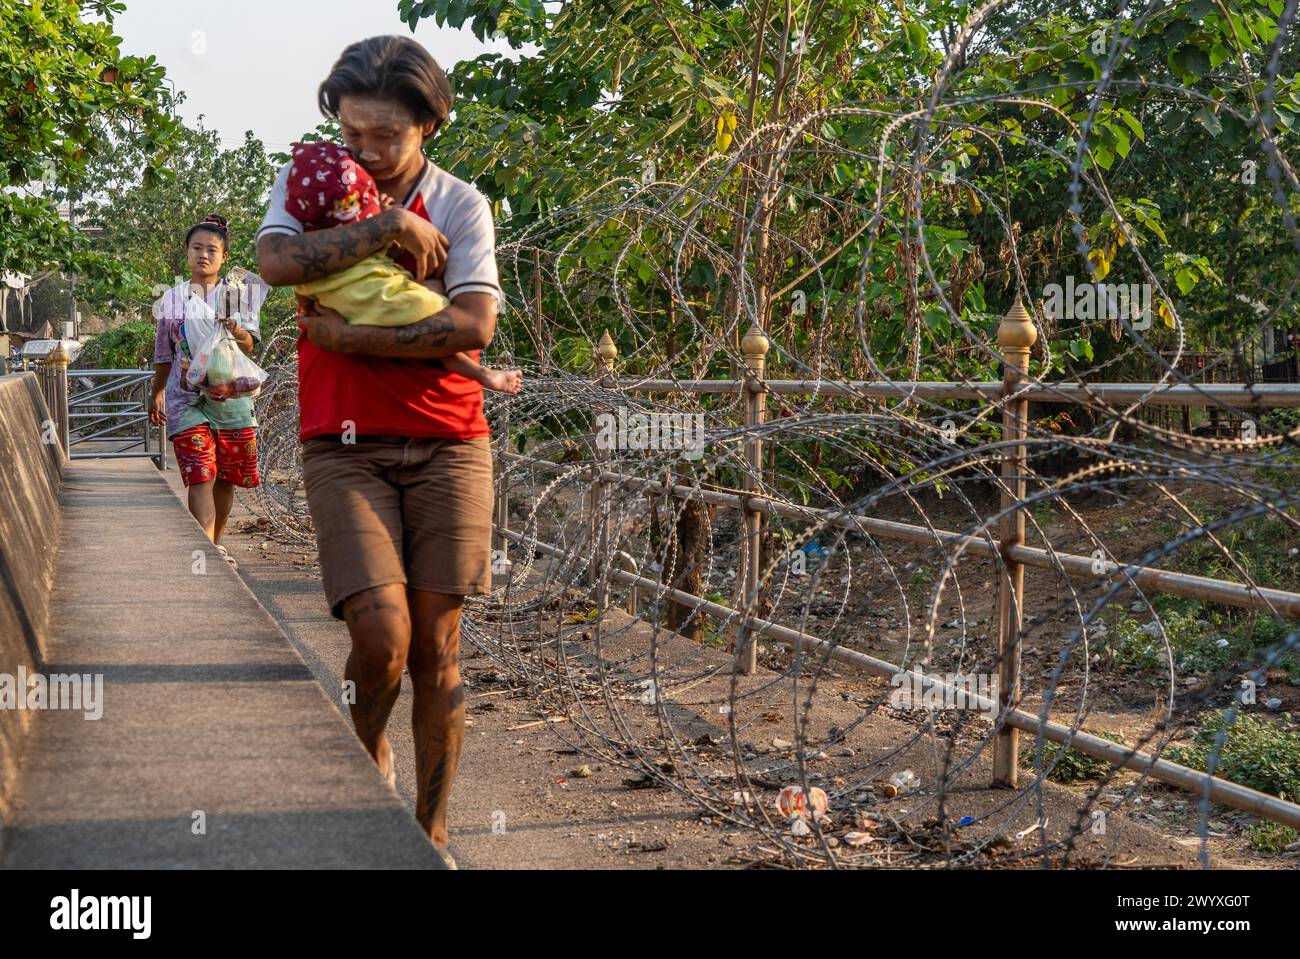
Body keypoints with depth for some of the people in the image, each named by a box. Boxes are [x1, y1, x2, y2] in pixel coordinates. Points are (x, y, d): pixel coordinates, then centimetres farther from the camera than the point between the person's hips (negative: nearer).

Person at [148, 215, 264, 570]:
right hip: (186, 398, -1)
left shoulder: (237, 294, 9)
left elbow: (251, 343, 1)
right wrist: (156, 393, 24)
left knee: (227, 478, 7)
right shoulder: (172, 299, 11)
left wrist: (236, 331, -21)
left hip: (231, 395, 1)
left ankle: (216, 544, 24)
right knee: (201, 478, -13)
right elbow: (164, 353, 19)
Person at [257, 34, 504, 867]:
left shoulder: (461, 205, 3)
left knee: (436, 648, 0)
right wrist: (389, 226, -15)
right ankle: (367, 752, 20)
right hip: (345, 445, 0)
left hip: (447, 444, 0)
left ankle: (433, 836, 14)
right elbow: (277, 260, -15)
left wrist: (348, 337, -13)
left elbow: (474, 324, -13)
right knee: (381, 638, -14)